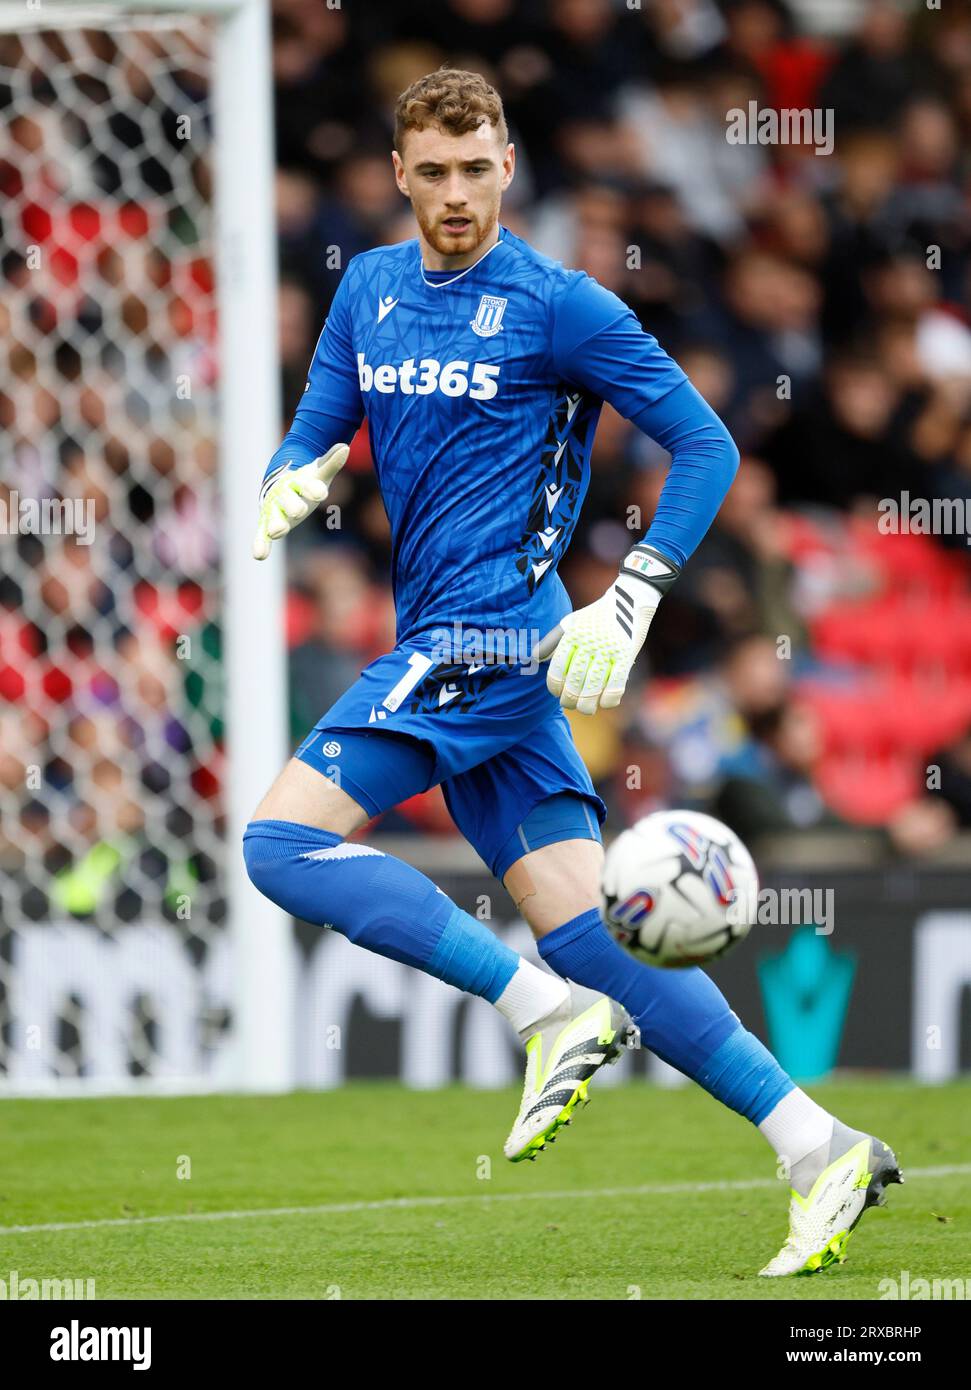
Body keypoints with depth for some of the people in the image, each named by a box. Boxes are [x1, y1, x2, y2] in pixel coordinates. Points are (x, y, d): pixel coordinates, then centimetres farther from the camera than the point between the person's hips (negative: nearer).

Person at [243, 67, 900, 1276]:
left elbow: (705, 447, -4)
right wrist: (291, 485, -9)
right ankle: (819, 1147, -1)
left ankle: (549, 1012, -17)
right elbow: (312, 442, 16)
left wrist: (626, 607, -13)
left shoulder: (557, 305, -7)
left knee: (283, 841, -16)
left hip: (490, 633, -7)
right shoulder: (368, 291, 13)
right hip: (446, 648, 7)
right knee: (587, 933, 1)